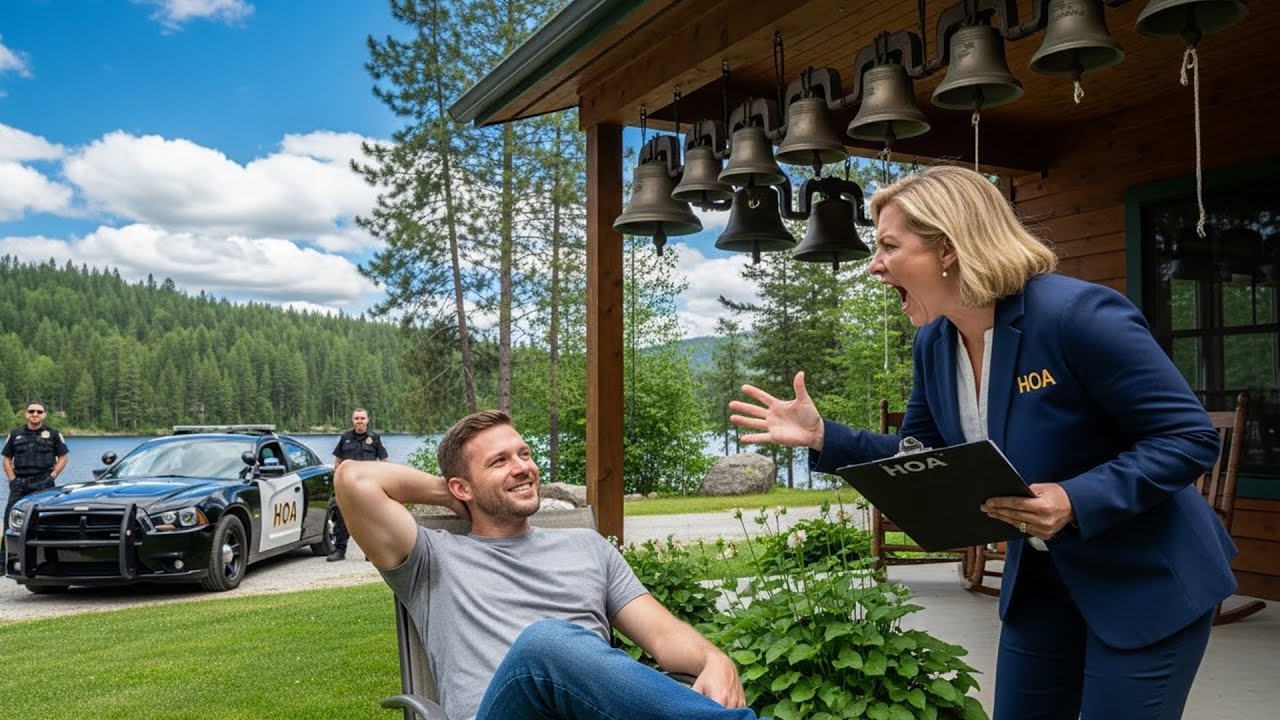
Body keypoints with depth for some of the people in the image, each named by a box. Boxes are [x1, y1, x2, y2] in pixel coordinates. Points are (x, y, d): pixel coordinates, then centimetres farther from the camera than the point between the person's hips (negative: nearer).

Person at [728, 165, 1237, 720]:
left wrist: (1074, 502, -36)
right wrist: (823, 437, -7)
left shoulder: (1078, 314, -27)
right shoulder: (934, 344, -4)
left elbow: (1190, 439, -23)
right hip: (1039, 576, 7)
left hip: (1144, 582, -6)